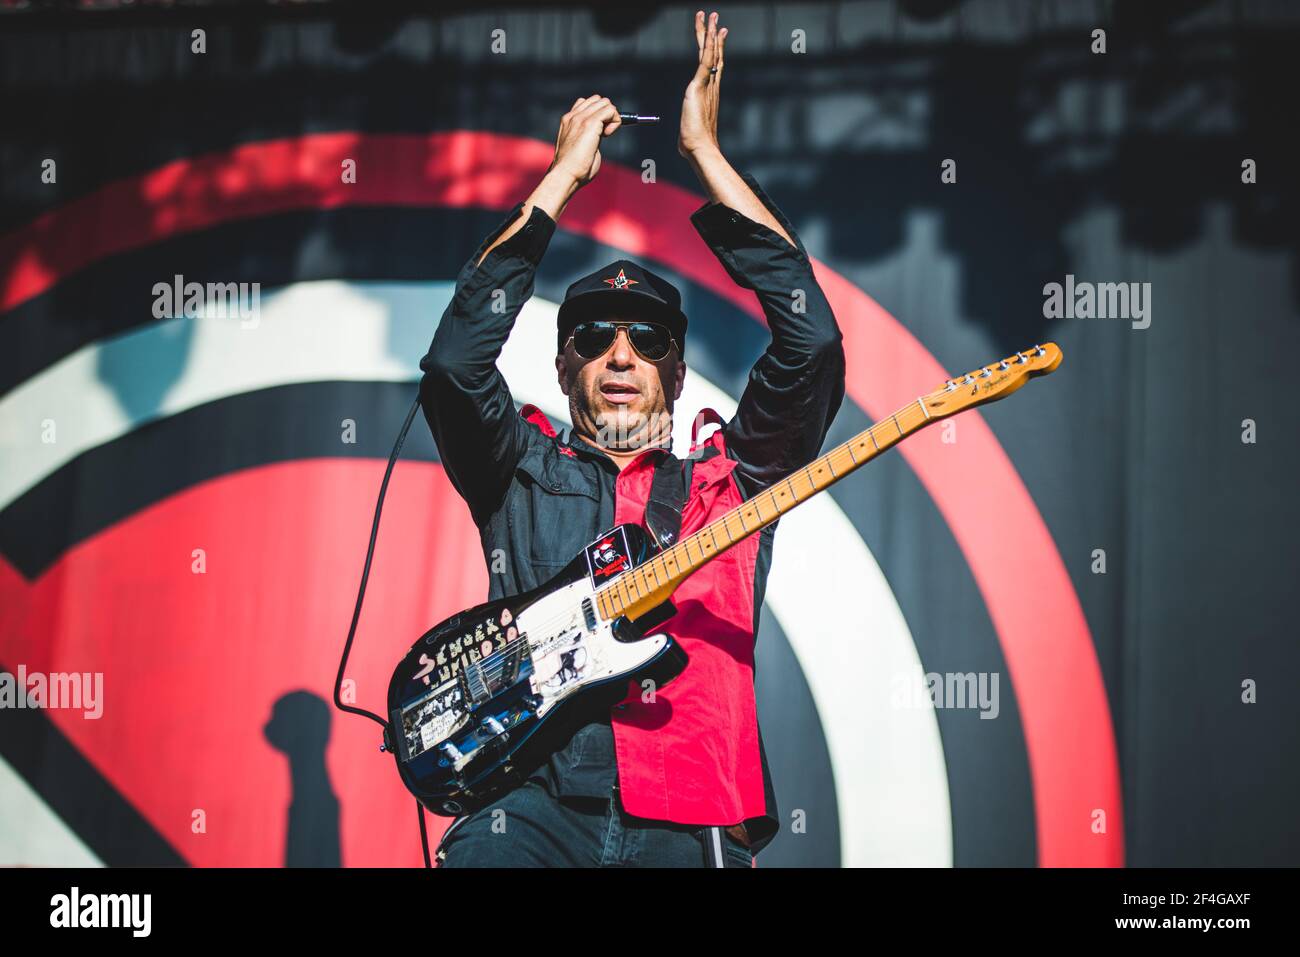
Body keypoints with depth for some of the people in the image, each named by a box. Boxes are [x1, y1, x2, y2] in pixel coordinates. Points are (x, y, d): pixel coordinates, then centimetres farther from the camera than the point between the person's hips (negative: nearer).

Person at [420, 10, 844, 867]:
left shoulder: (732, 477, 16)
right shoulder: (522, 472, 16)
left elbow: (813, 340, 4)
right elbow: (455, 360, -1)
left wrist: (706, 151, 9)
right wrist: (563, 176, 5)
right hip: (536, 807, -1)